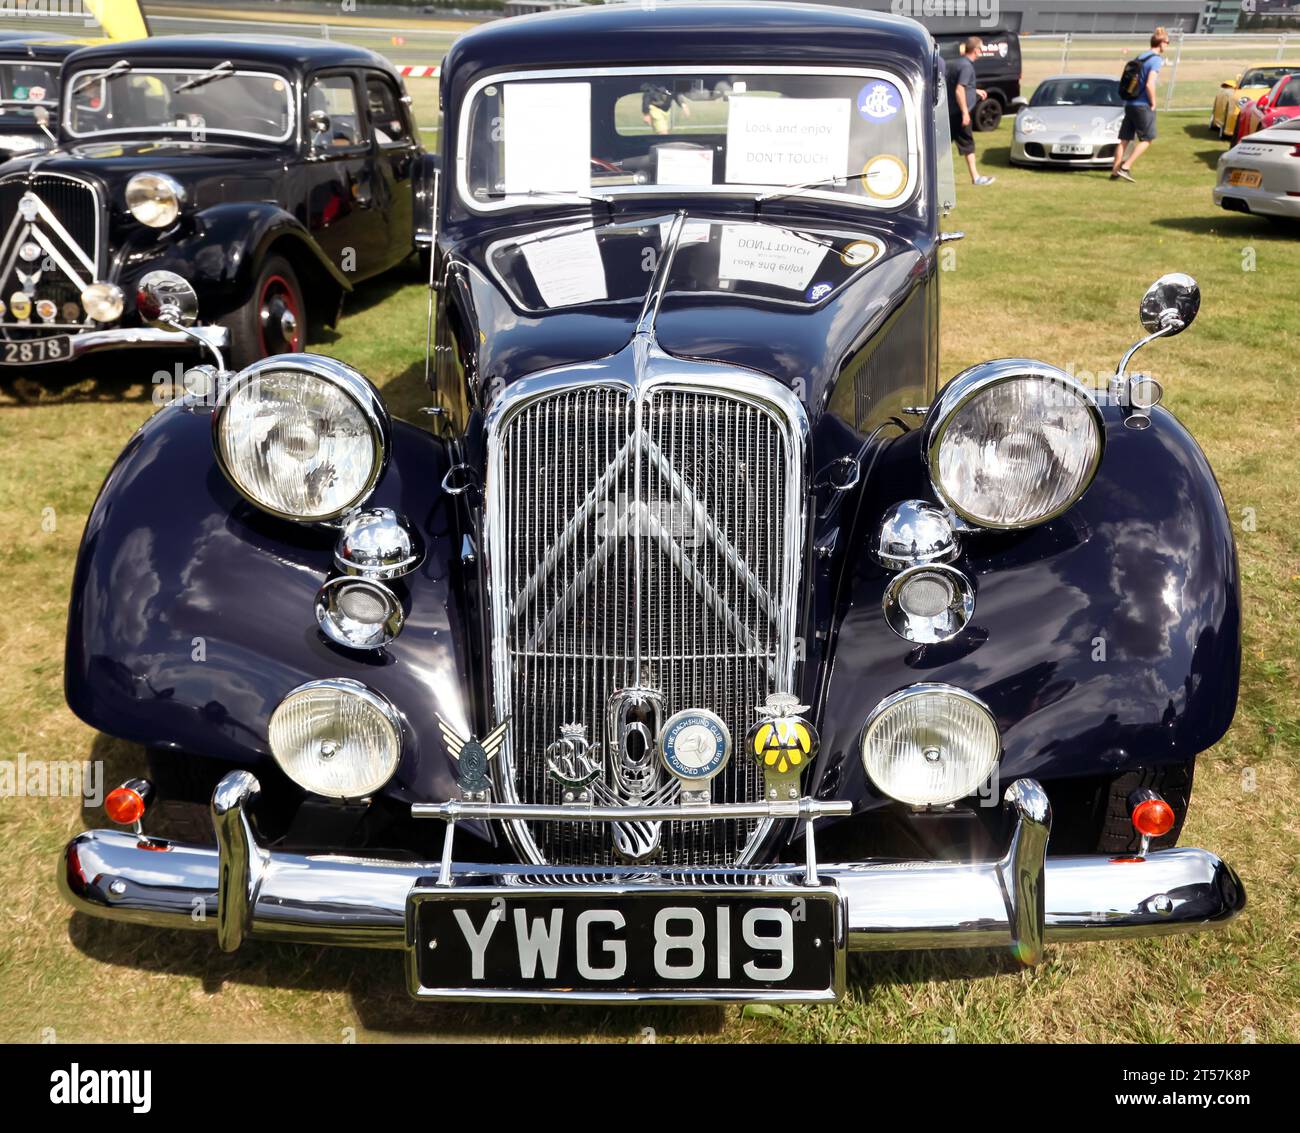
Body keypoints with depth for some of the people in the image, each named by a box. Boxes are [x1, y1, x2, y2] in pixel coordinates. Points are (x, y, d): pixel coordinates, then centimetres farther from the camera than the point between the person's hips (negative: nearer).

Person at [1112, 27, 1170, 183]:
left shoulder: (1139, 57, 14)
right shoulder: (1156, 60, -11)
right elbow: (1149, 84, -21)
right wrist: (1153, 103, -8)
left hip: (1129, 104, 8)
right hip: (1143, 106, -8)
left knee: (1125, 139, 8)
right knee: (1147, 139, 3)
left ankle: (1115, 171, 6)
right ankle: (1125, 167, -6)